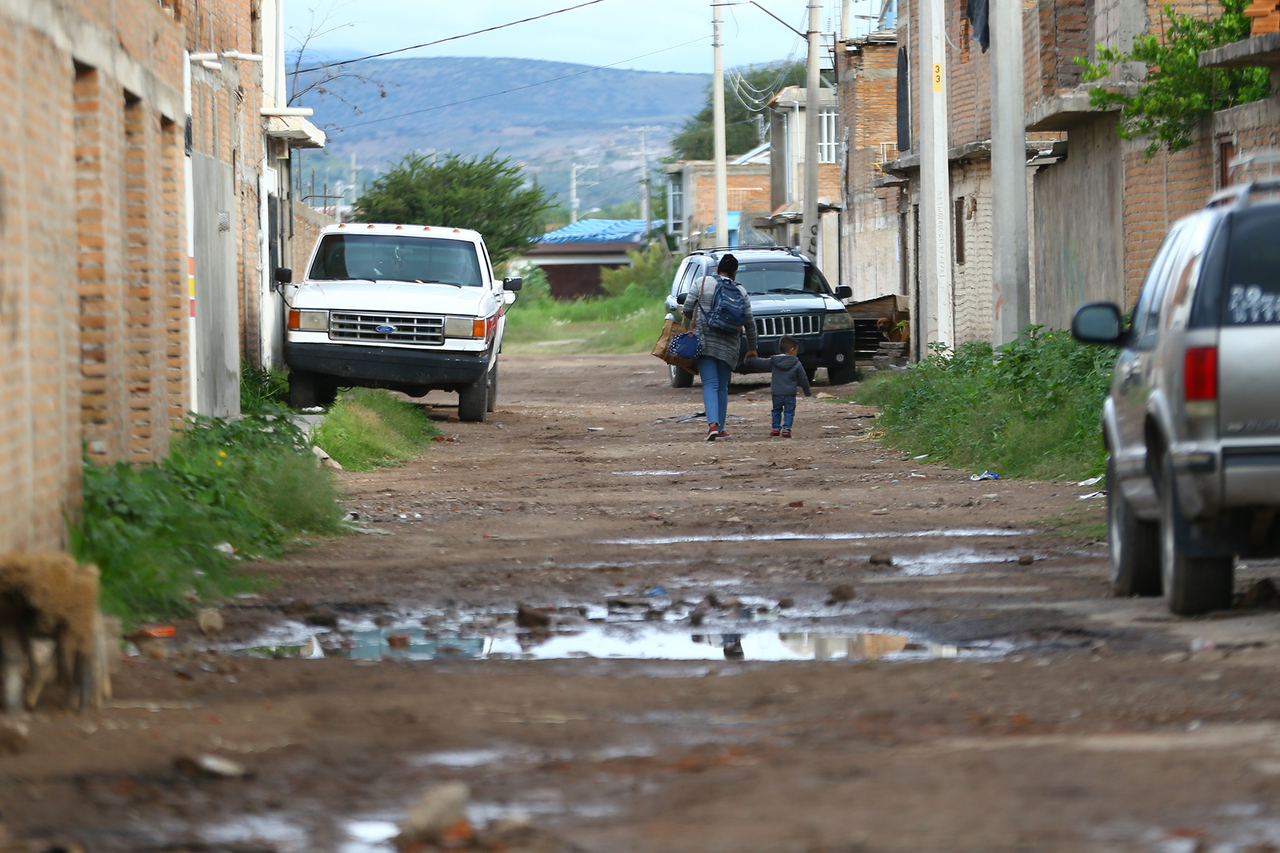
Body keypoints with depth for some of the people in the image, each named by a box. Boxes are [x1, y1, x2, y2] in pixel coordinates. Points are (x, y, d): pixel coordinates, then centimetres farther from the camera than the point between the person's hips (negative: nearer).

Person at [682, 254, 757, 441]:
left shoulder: (702, 283, 1)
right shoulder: (740, 291, 4)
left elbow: (687, 309, -2)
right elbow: (749, 322, 6)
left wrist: (694, 321, 20)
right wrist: (752, 348, 17)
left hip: (703, 341, -1)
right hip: (727, 345, 1)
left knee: (710, 385, -6)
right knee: (722, 386, 13)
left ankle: (713, 424, -25)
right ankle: (720, 428, 15)